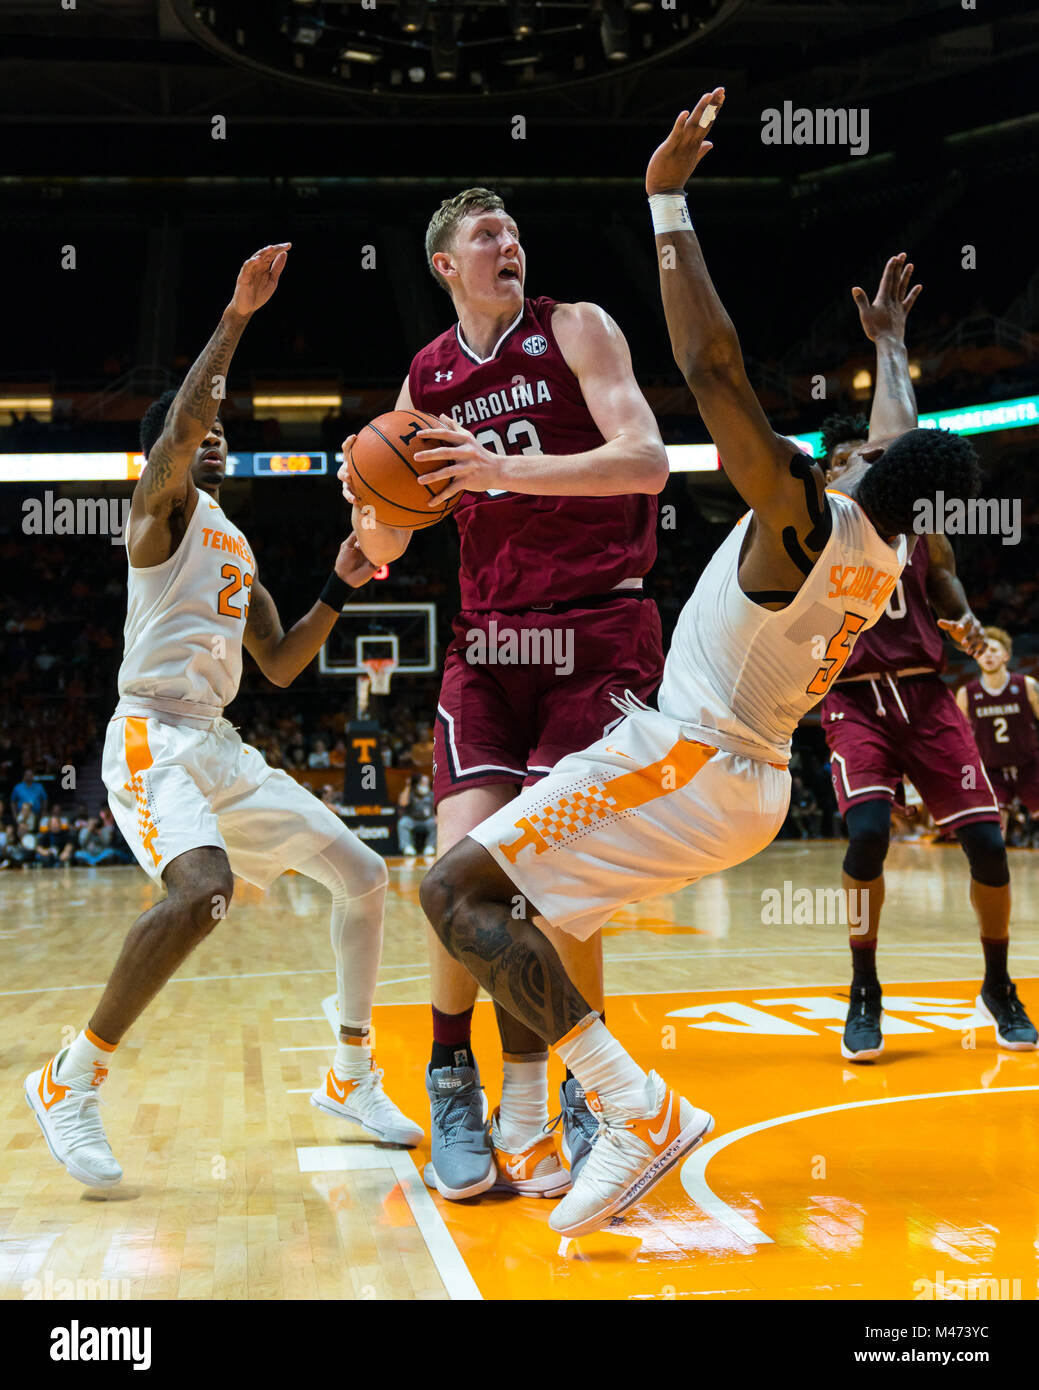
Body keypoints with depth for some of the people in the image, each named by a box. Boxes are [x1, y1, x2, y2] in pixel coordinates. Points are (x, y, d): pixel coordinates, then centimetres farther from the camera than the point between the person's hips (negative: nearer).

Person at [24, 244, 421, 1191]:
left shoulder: (236, 546, 22)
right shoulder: (161, 506, 0)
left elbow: (281, 665, 23)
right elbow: (182, 422, -23)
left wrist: (339, 589, 12)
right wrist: (237, 315, -25)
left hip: (221, 748, 9)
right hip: (154, 739, -9)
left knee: (361, 874, 5)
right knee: (204, 890, -34)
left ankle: (352, 1079, 16)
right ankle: (71, 1083, -20)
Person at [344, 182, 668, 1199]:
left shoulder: (577, 331, 0)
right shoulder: (426, 380, 11)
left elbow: (647, 461, -15)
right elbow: (385, 549, 15)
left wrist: (510, 472, -27)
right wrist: (369, 504, -10)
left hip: (598, 636, -3)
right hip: (489, 641, 3)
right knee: (466, 858, -13)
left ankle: (586, 1092, 8)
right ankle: (454, 1085, 6)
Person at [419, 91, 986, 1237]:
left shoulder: (804, 515, -16)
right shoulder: (890, 552, 7)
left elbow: (710, 369, -24)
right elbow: (900, 446, 31)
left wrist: (667, 199, -18)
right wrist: (889, 337, 46)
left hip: (685, 765, -9)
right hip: (756, 788, 9)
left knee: (459, 890, -15)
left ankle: (641, 1111, -23)